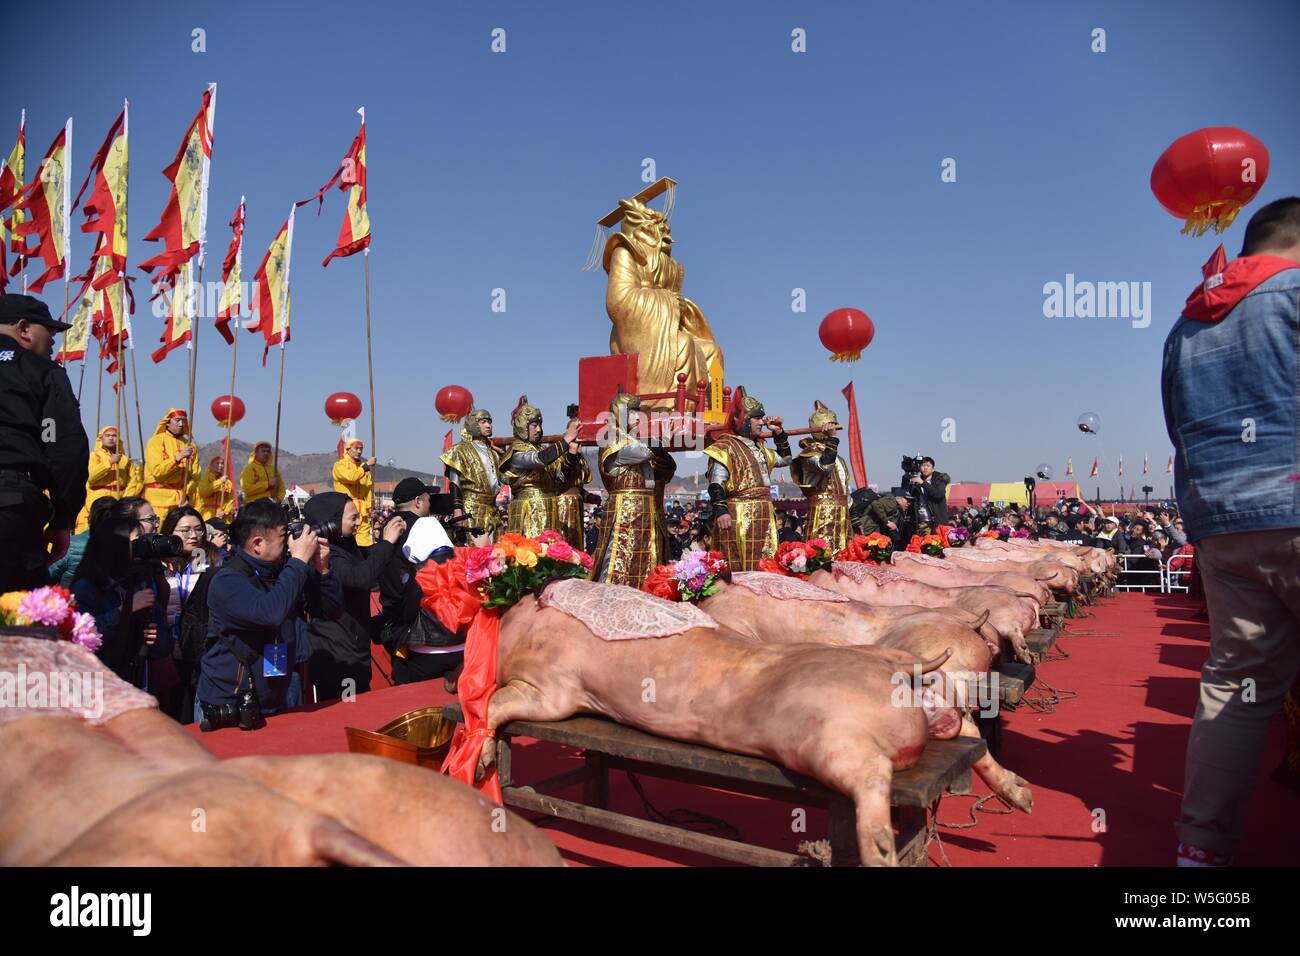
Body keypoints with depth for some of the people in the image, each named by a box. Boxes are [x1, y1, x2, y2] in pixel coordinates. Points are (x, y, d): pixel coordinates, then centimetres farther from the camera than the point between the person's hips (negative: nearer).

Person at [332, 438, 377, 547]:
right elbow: (351, 477, -20)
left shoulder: (364, 467, 17)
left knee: (364, 535, 3)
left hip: (361, 508, 5)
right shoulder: (340, 465, 0)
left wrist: (370, 505, 0)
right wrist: (366, 466, -14)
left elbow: (369, 487, 12)